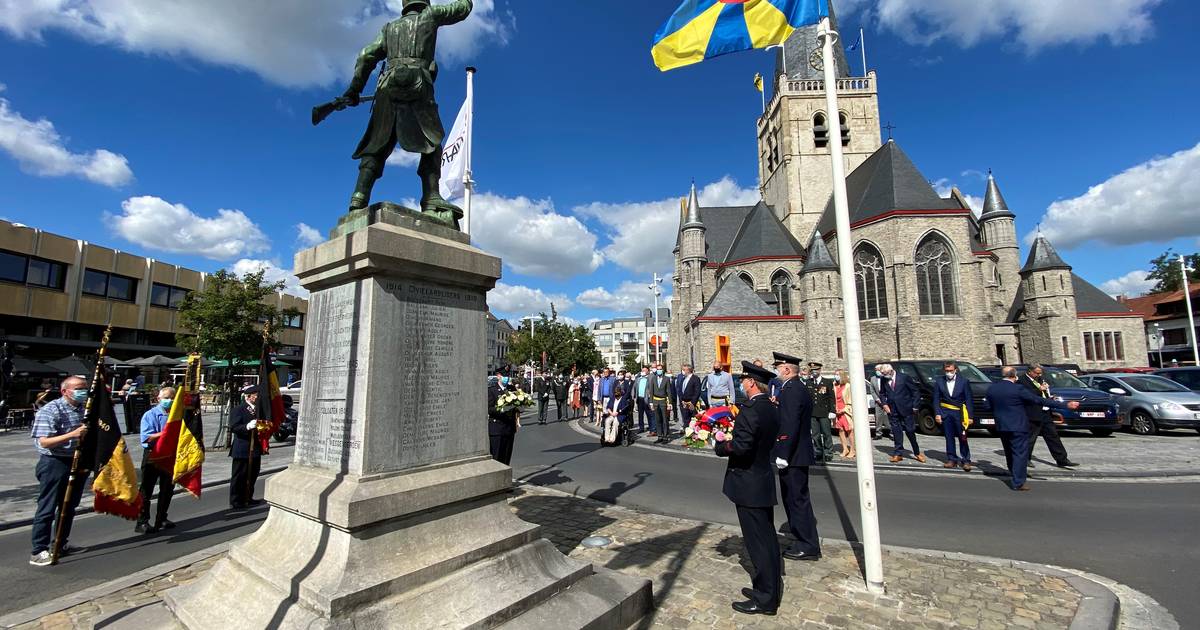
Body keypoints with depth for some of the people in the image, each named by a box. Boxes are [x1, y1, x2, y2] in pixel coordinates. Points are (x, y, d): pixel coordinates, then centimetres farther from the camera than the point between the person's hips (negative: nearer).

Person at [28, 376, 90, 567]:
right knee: (47, 509, 0)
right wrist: (72, 435, -31)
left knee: (68, 508, 15)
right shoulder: (50, 410, -14)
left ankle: (61, 544, 27)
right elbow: (44, 442, -20)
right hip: (54, 464, -6)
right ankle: (38, 551, 9)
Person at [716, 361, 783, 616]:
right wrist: (730, 438, 7)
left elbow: (740, 446, -29)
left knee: (757, 542, 3)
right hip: (764, 482, 10)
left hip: (749, 485, -9)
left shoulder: (750, 410, -23)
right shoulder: (771, 409, 7)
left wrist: (720, 446, -12)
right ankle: (771, 588, 35)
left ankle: (764, 599, 16)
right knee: (767, 538, 20)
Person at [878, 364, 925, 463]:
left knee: (910, 431, 5)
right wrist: (884, 404, 0)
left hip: (906, 409, -3)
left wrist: (914, 406, -6)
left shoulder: (904, 377, -10)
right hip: (892, 410, 3)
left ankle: (917, 453, 23)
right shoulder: (884, 380, 1)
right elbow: (882, 393, 15)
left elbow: (915, 391, -4)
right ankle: (898, 454, 14)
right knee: (896, 432, 6)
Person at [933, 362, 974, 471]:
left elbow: (969, 400, -1)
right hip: (945, 413, 2)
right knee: (949, 437, 7)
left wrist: (970, 416, -5)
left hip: (960, 413, -2)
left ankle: (966, 461, 10)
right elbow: (936, 399, 4)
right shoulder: (939, 382, 3)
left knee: (963, 438, 0)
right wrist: (937, 413, -3)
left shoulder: (964, 382, -1)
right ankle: (952, 459, 15)